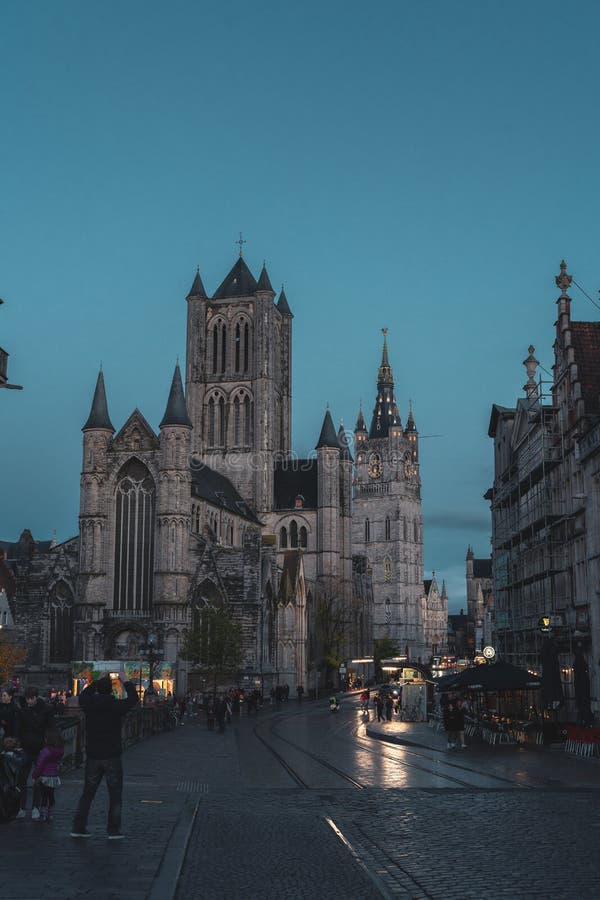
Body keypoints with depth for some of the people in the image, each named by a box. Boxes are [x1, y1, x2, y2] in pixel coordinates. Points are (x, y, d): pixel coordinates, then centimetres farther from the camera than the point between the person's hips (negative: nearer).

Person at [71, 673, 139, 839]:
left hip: (93, 757, 3)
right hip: (112, 757, -3)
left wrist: (97, 682, 25)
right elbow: (133, 699, 5)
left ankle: (78, 827, 14)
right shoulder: (116, 706, -11)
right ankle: (114, 830, 5)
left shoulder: (89, 705, -4)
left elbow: (83, 695, 19)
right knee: (115, 795, 6)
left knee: (87, 794, 14)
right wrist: (125, 682, 15)